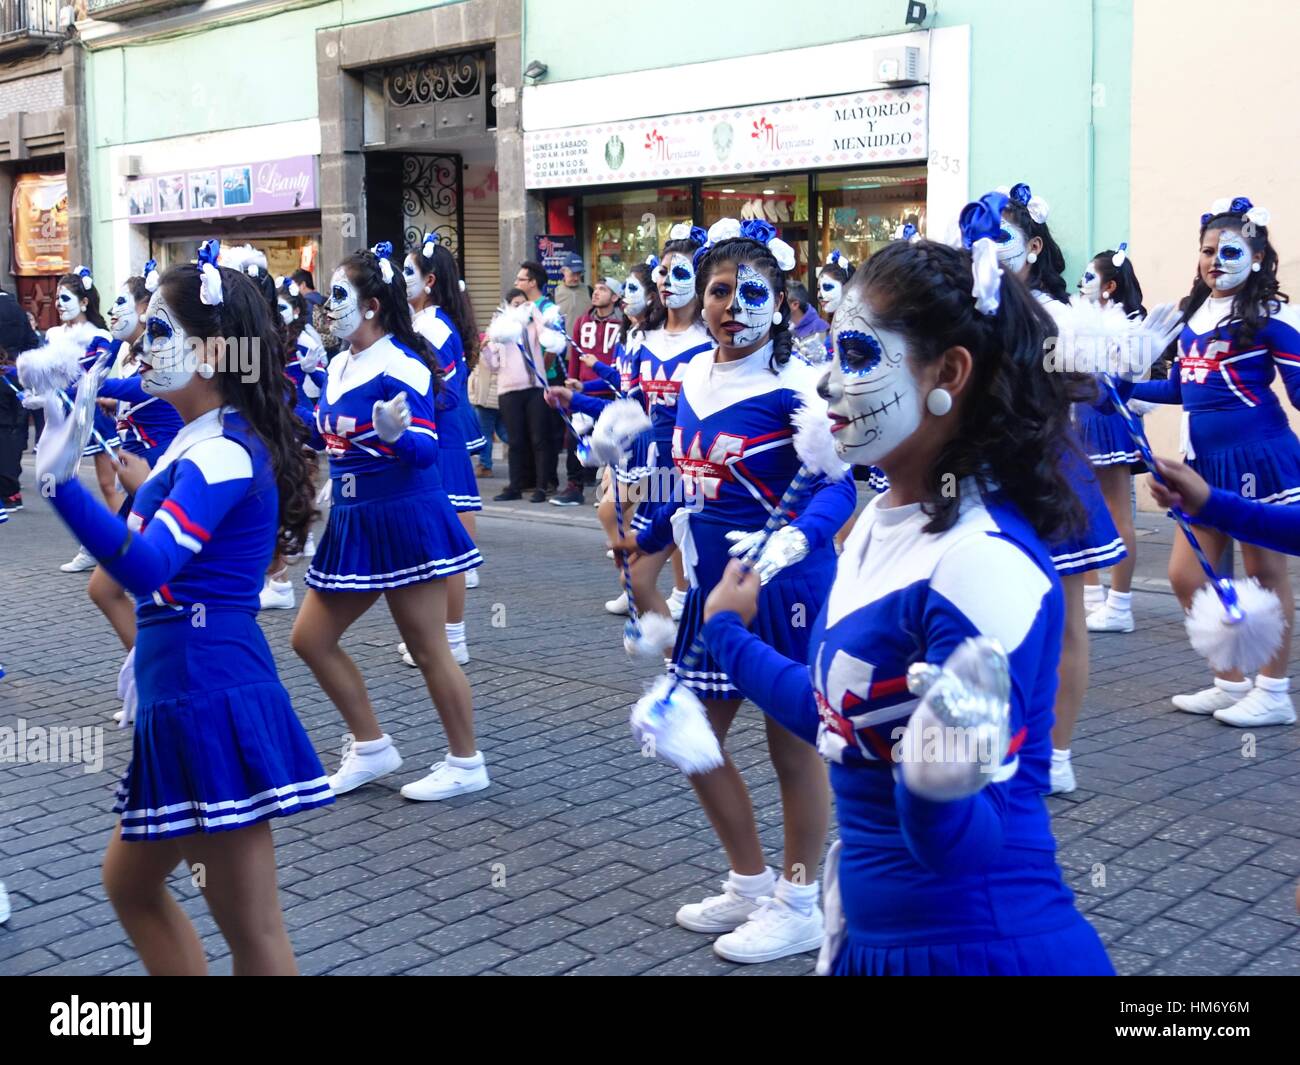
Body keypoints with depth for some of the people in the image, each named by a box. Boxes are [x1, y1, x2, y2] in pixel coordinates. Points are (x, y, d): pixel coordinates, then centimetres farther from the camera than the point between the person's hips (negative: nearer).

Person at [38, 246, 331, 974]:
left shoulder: (224, 455, -18)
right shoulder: (203, 441, 12)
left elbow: (146, 567, -32)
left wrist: (62, 481, -36)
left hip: (211, 702, -10)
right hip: (187, 698, 10)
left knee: (253, 933, 1)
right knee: (130, 881, 24)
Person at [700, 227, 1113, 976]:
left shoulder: (987, 562, -23)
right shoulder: (878, 522, 1)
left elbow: (960, 845, -22)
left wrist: (935, 789, -43)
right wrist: (726, 631, 26)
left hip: (983, 949, -8)